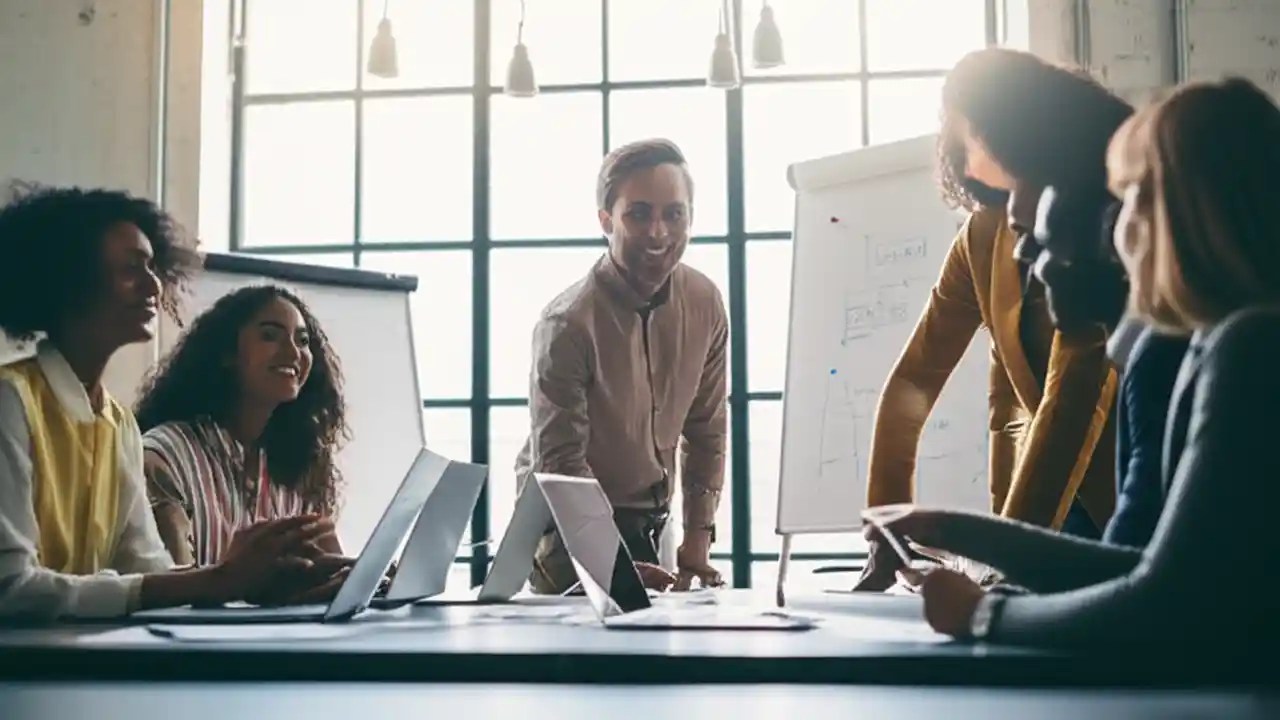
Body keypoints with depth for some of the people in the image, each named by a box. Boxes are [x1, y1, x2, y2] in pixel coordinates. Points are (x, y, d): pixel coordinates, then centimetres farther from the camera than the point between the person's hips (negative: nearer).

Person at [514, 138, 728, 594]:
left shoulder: (706, 305, -5)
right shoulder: (568, 324, -23)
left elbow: (705, 432, 4)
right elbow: (560, 465, -23)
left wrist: (698, 539, -2)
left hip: (650, 521, 5)